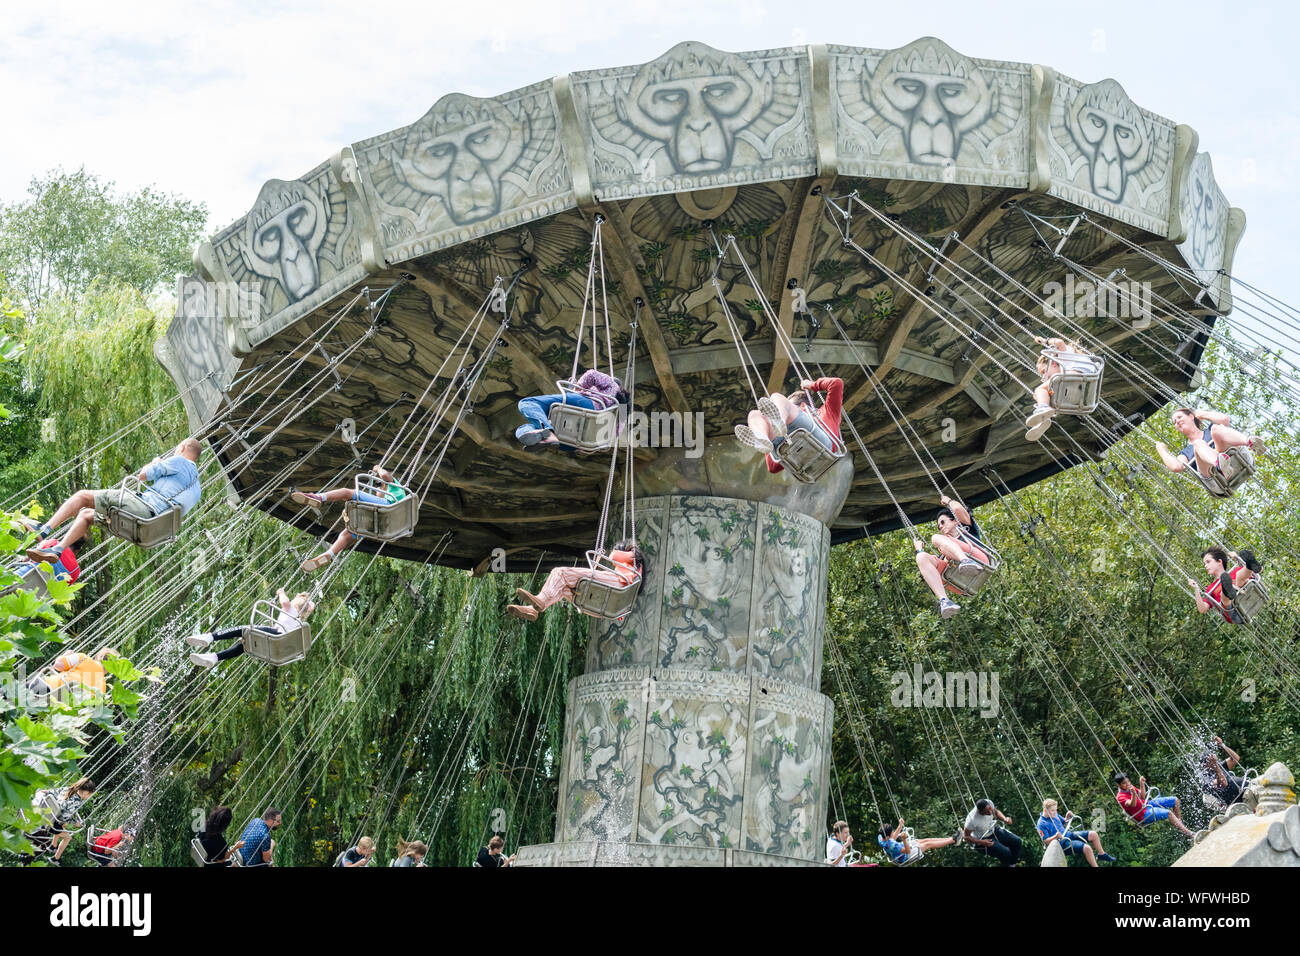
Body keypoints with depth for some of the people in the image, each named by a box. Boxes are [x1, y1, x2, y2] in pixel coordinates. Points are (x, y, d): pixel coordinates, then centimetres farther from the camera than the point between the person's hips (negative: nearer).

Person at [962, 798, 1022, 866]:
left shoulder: (989, 803, -19)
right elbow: (966, 836, -20)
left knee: (1017, 841, -3)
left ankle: (1012, 864, 18)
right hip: (982, 839, -7)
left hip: (994, 830, 7)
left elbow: (996, 812, 6)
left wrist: (1005, 819, -14)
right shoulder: (972, 819, -35)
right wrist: (982, 842, -28)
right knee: (1005, 852, -23)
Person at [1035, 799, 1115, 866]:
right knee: (1087, 848, -27)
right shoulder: (1042, 824, -18)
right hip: (1062, 843, -9)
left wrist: (1067, 818, 0)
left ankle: (1101, 854, 25)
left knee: (1093, 834, 4)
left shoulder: (1055, 814, 6)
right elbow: (1046, 841, -20)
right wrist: (1056, 837, -37)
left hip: (1068, 835, 9)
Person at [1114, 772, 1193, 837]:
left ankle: (1179, 823, 16)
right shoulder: (1120, 797, -16)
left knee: (1175, 800, 5)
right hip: (1144, 815, -10)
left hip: (1148, 804, 10)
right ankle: (1187, 833, -28)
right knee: (1168, 813, -29)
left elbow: (1142, 796, 14)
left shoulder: (1130, 787, 11)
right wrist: (1133, 793, -47)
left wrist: (1141, 784, 1)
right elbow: (1132, 804, -31)